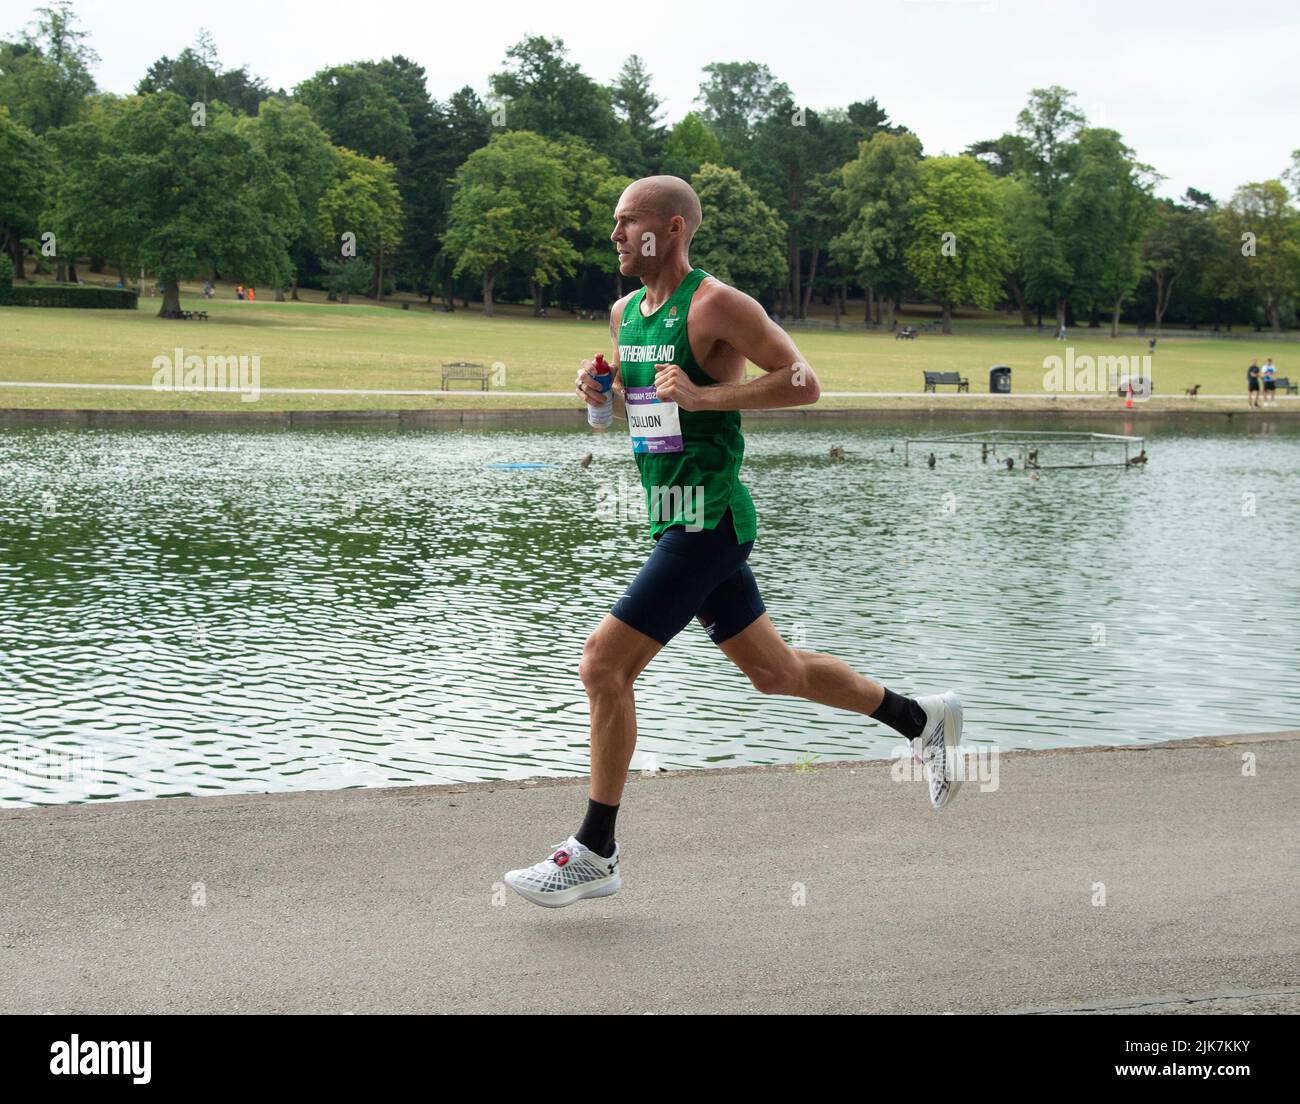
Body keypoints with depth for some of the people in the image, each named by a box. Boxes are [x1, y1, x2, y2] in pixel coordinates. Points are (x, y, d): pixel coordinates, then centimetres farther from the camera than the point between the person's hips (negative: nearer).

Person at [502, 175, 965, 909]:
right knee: (776, 671, 18)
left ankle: (595, 854, -1)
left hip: (707, 522, -9)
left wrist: (704, 395, -23)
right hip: (677, 519, 9)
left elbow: (803, 384, -16)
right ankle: (922, 718, 35)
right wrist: (602, 392, 4)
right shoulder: (626, 314, 12)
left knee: (605, 665, -11)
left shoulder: (716, 306, -13)